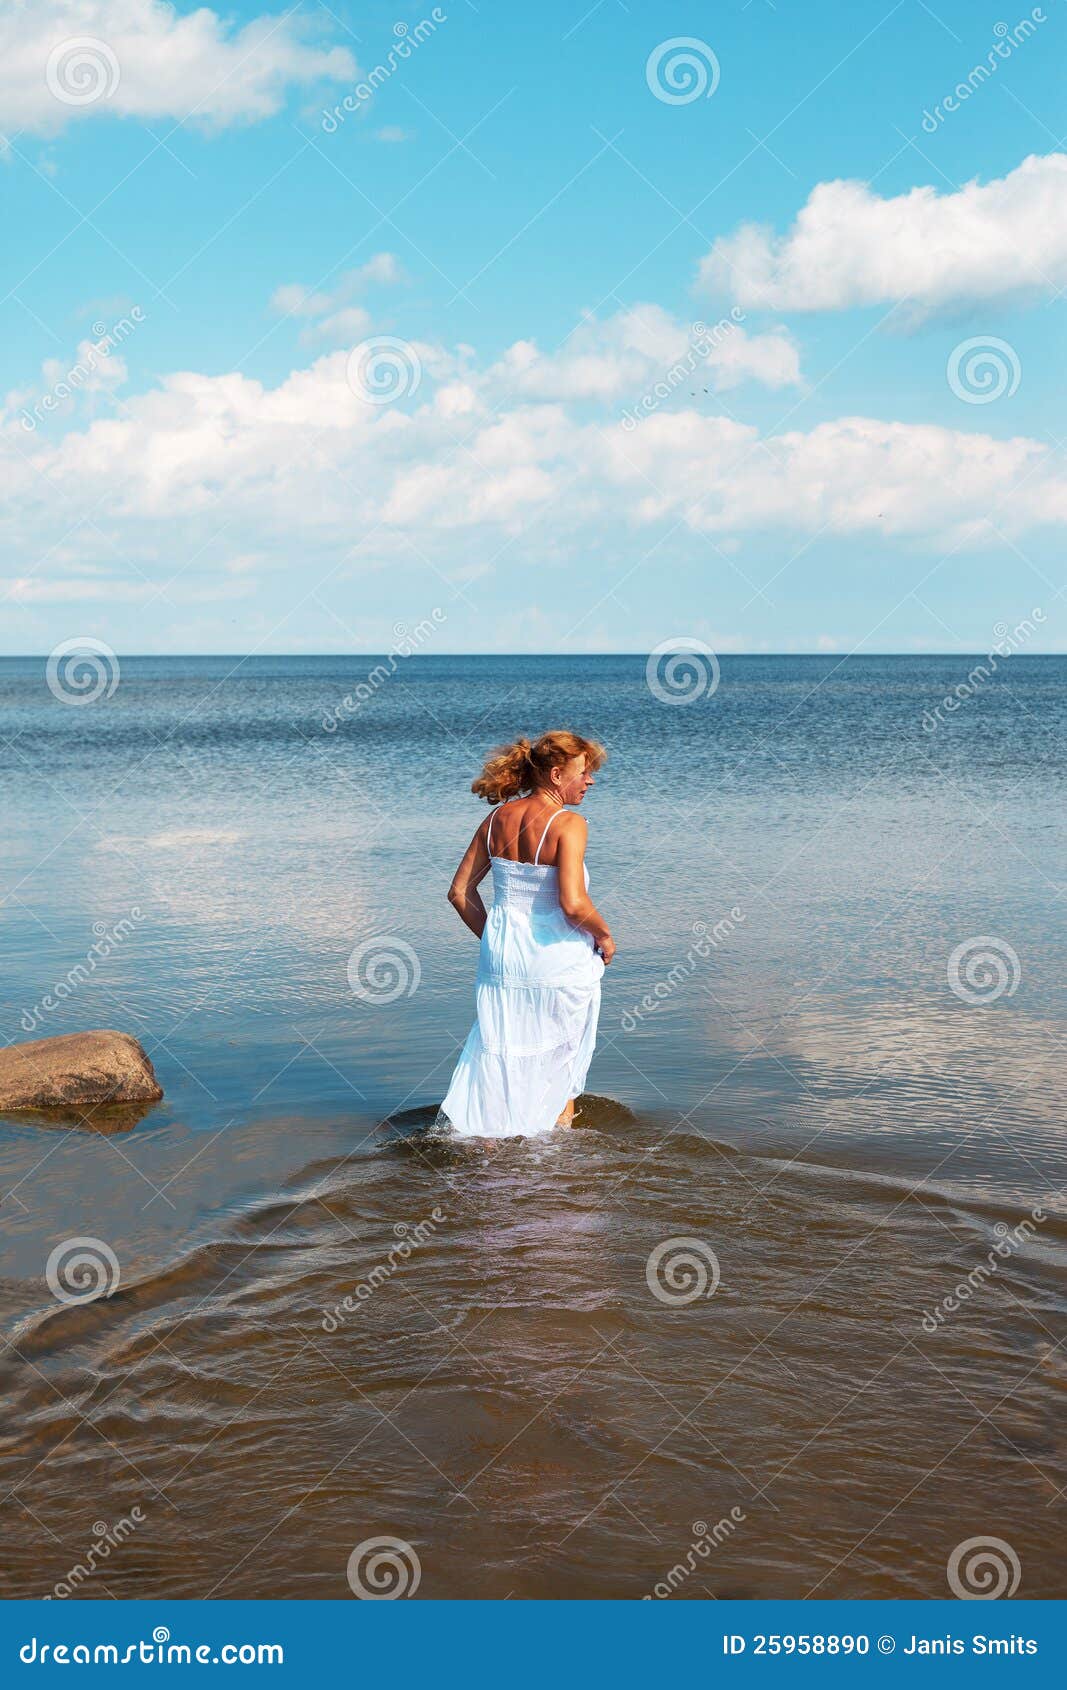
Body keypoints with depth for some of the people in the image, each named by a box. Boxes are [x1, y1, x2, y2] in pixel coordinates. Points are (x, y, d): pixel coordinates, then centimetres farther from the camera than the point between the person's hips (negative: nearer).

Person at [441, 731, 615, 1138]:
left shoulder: (497, 819, 2)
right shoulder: (568, 824, -17)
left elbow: (460, 892, 5)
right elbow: (573, 903, -26)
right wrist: (604, 936, -7)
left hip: (501, 956, 4)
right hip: (558, 961, -4)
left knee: (497, 1052, 13)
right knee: (564, 1045, 22)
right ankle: (561, 1117, 39)